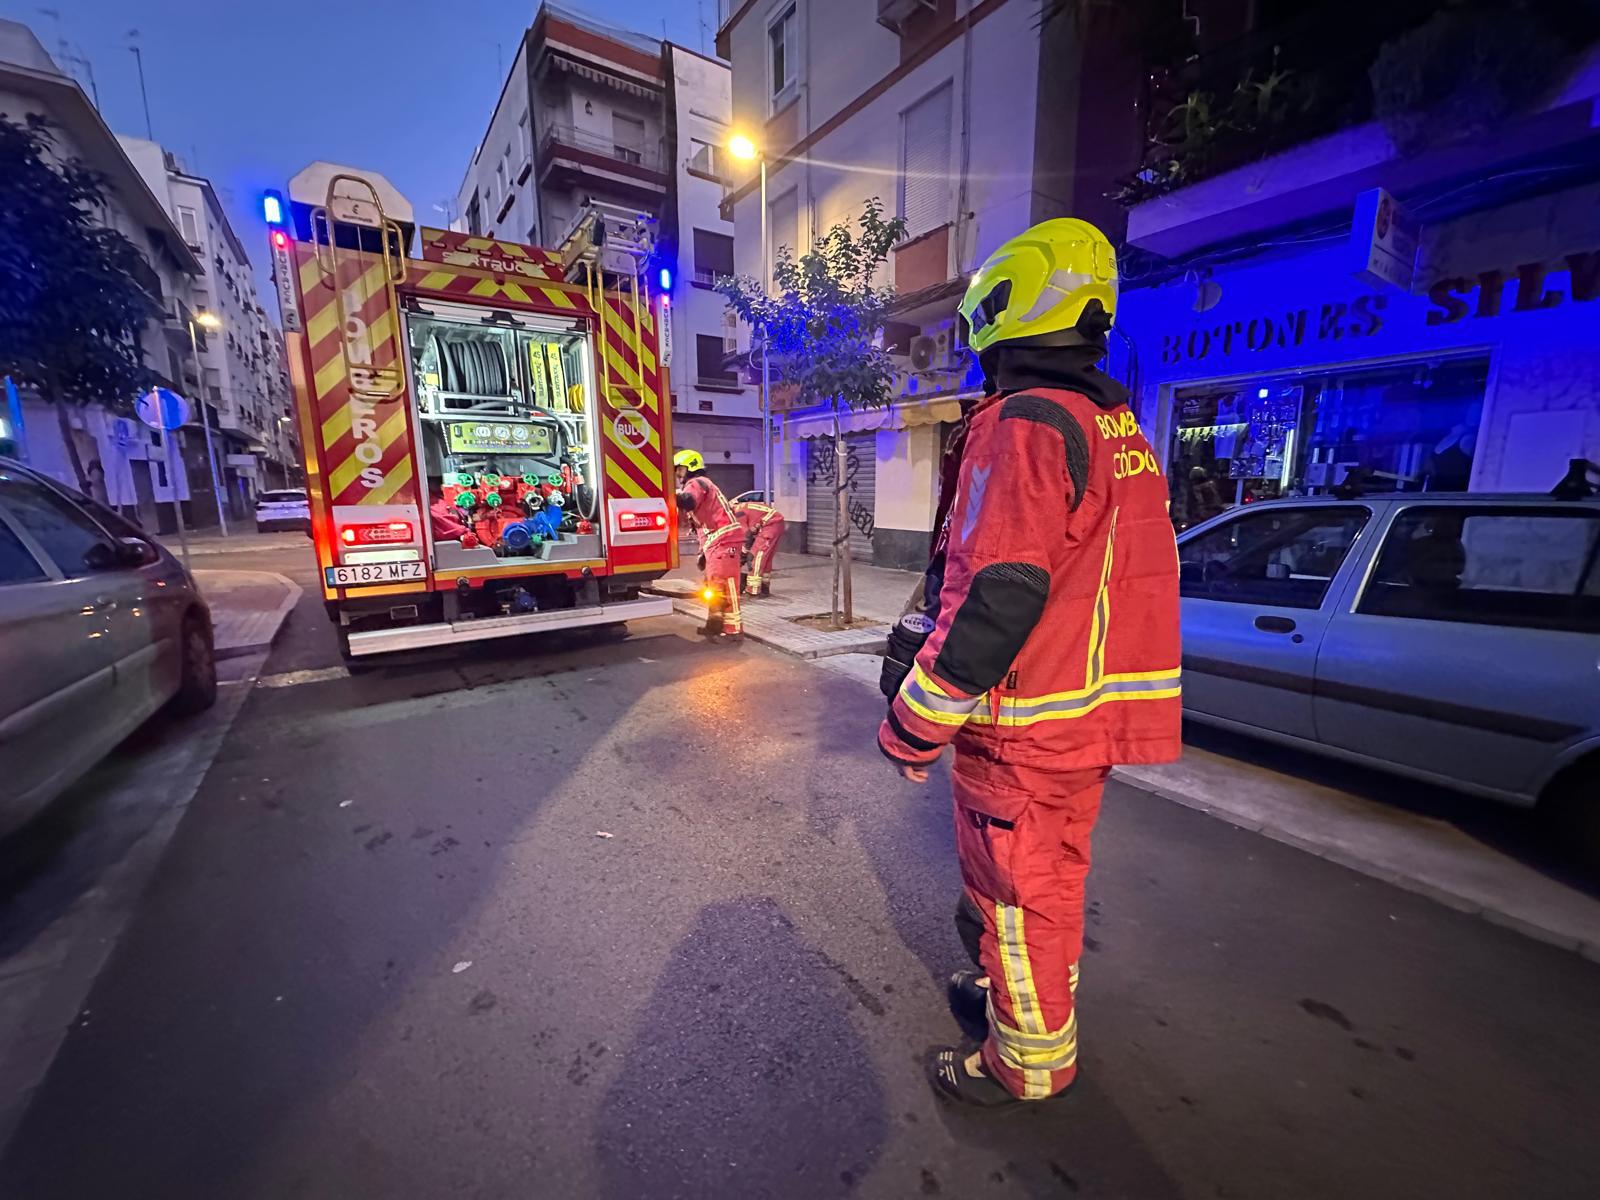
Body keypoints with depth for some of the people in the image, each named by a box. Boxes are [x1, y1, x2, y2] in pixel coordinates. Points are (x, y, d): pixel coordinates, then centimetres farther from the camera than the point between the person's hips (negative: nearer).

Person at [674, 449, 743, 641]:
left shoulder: (697, 483, -4)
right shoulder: (696, 486, 28)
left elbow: (687, 502, -29)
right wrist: (703, 551, 26)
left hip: (724, 541, -11)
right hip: (716, 543, 11)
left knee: (725, 587, -10)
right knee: (713, 587, 17)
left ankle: (734, 629, -7)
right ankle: (715, 624, 26)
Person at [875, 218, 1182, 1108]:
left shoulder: (1024, 423, -19)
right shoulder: (1118, 427, 12)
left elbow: (996, 595, -26)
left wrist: (914, 723, -17)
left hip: (1026, 725, -9)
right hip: (1097, 710, 10)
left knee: (1018, 890, 10)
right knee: (1049, 872, 25)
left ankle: (1030, 1060, 32)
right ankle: (1019, 994, 48)